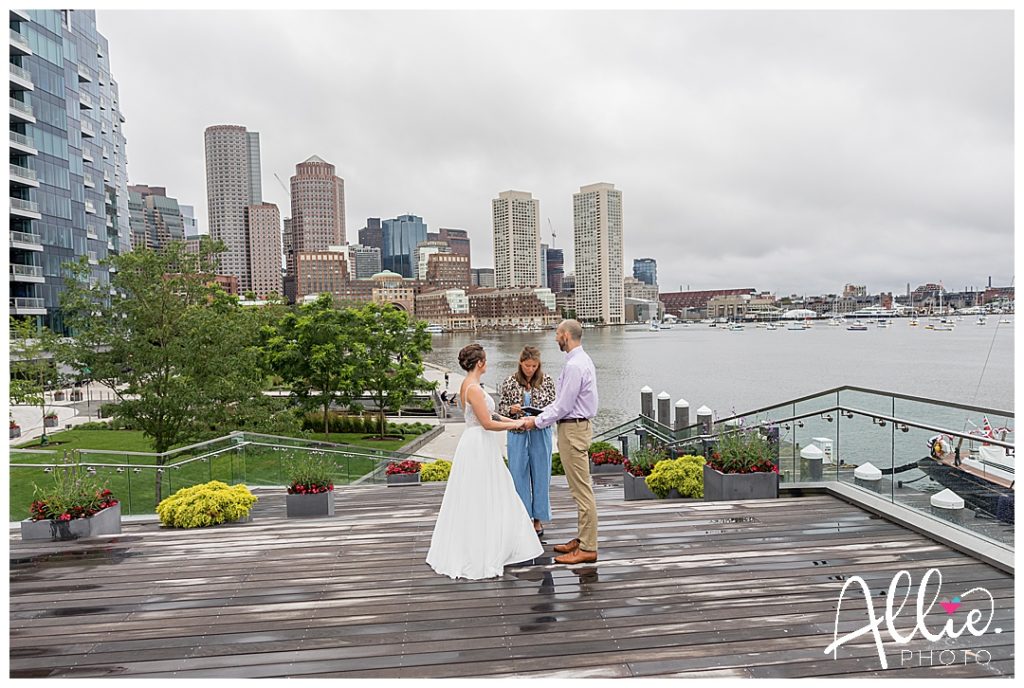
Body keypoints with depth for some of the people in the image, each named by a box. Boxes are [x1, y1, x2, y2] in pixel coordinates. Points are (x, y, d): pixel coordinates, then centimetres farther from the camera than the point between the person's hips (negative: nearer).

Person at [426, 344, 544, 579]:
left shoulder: (468, 385, 11)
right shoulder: (473, 388, -20)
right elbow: (487, 423, -21)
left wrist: (511, 420, 15)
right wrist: (513, 425, -9)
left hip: (479, 447, 10)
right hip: (479, 448, -10)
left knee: (490, 498, 17)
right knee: (479, 501, -1)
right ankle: (477, 556, 9)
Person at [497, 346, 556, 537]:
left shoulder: (547, 381, -1)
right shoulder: (509, 382, -1)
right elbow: (501, 408, 3)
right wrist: (511, 409, -17)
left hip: (540, 434, 0)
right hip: (517, 435, 0)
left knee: (540, 476, 7)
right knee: (519, 476, 4)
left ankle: (538, 519, 20)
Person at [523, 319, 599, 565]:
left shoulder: (574, 365, -20)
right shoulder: (581, 360, 13)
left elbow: (563, 406, -20)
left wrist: (537, 422, -9)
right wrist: (540, 416, 14)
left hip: (572, 429, -11)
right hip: (576, 426, 11)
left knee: (581, 490, -4)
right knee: (580, 488, 17)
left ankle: (587, 549, 3)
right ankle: (582, 539, 27)